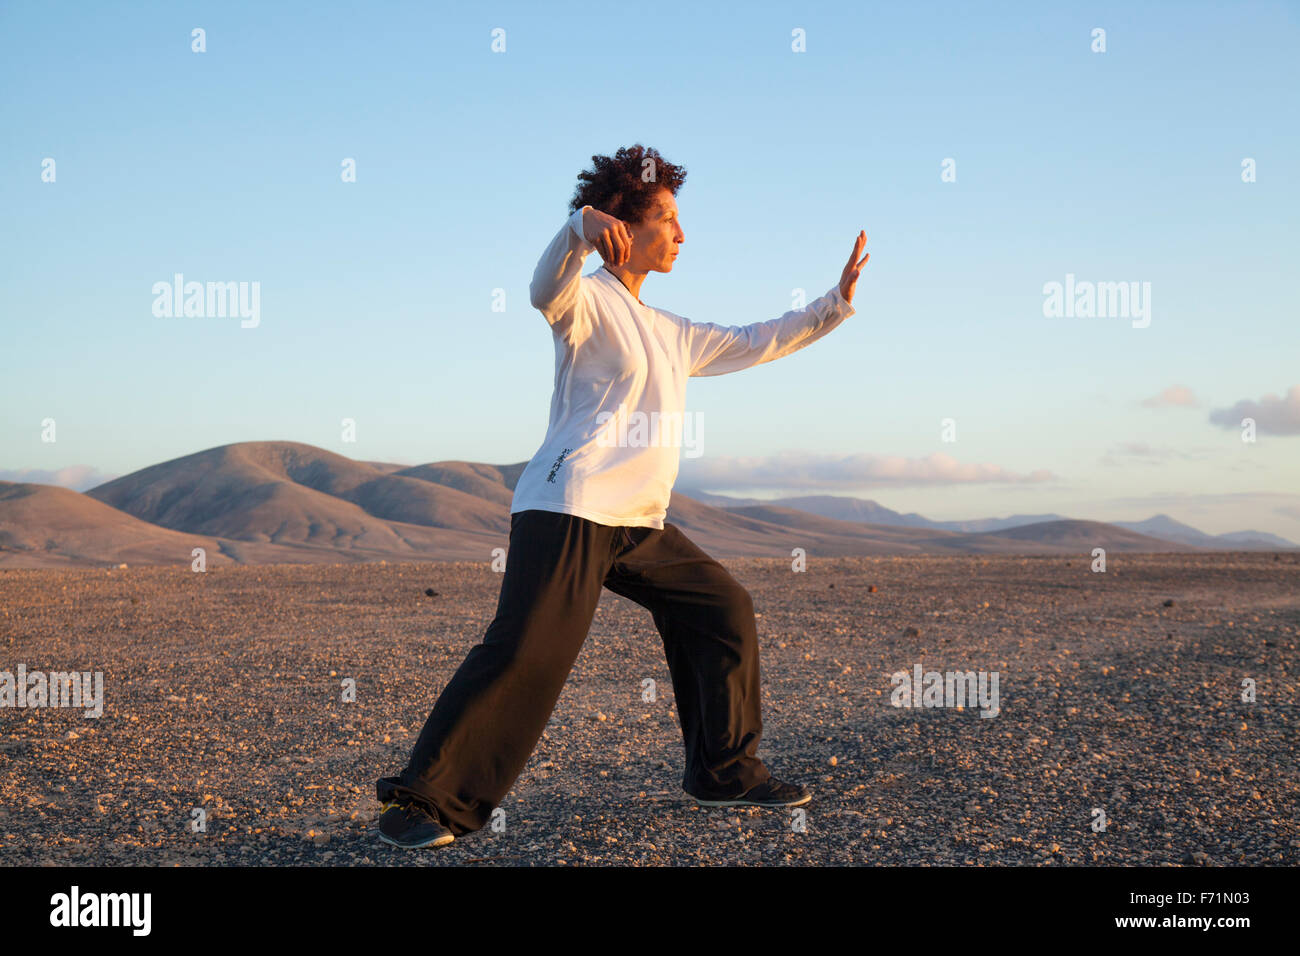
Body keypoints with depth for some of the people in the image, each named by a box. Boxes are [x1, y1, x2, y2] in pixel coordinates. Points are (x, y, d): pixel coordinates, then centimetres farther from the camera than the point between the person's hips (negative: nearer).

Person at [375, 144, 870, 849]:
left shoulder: (669, 334, 26)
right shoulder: (591, 301, 0)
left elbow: (753, 343, 32)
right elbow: (546, 290, -23)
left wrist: (836, 302, 29)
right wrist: (581, 228, -43)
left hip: (640, 525, 9)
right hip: (571, 507, -9)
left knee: (724, 611, 8)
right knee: (528, 651, -20)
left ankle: (724, 771, 20)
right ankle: (424, 801, -14)